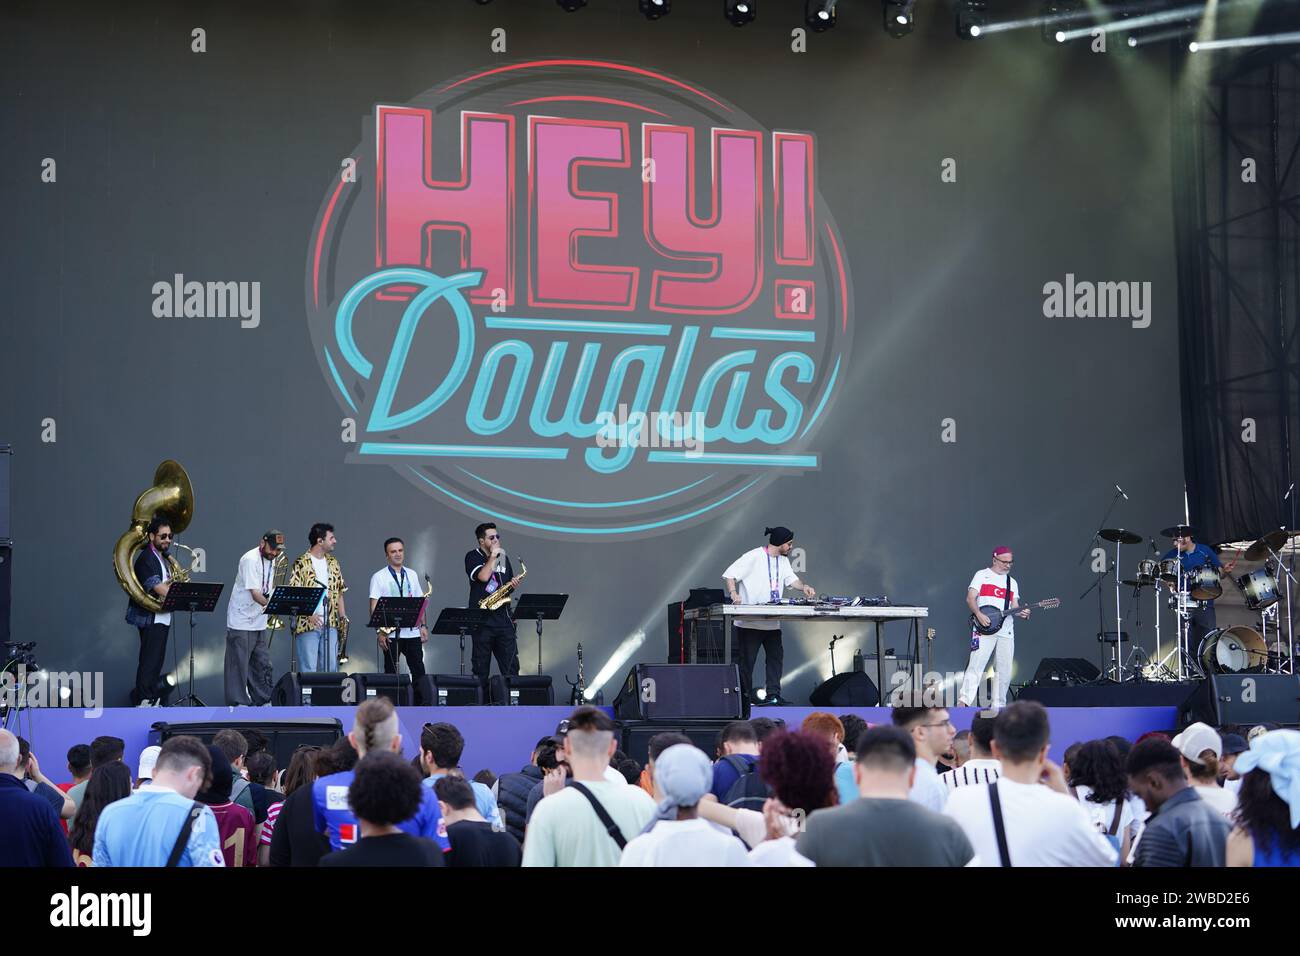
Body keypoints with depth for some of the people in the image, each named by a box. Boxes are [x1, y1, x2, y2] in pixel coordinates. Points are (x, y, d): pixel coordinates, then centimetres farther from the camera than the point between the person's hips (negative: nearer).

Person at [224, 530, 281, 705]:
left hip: (259, 622, 8)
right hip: (241, 622, -8)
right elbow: (255, 593, -26)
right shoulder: (250, 559, -19)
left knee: (262, 664, 10)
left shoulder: (271, 560, 8)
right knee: (239, 664, -3)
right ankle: (238, 703, 0)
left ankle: (263, 700, 17)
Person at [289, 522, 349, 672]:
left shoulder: (333, 563, 13)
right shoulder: (302, 563, -7)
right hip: (308, 625, -6)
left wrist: (343, 617, 8)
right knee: (308, 669, -4)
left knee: (331, 668, 6)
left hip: (330, 624, 6)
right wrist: (309, 615, -23)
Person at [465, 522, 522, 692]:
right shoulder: (473, 557, -1)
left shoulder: (503, 557, 16)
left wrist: (514, 583, 3)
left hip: (503, 619, 4)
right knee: (481, 668, 1)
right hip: (482, 619, -4)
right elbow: (483, 576, -19)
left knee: (511, 666, -1)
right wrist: (492, 556, -9)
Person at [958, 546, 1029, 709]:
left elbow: (1014, 607, 17)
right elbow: (970, 598, -3)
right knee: (976, 665, -15)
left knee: (1004, 670, 3)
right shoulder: (982, 575, 5)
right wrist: (979, 614, -19)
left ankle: (998, 705, 10)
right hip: (984, 628, -5)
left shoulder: (1012, 582, 21)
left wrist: (1020, 612, -6)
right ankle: (963, 701, -18)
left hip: (1006, 631, 6)